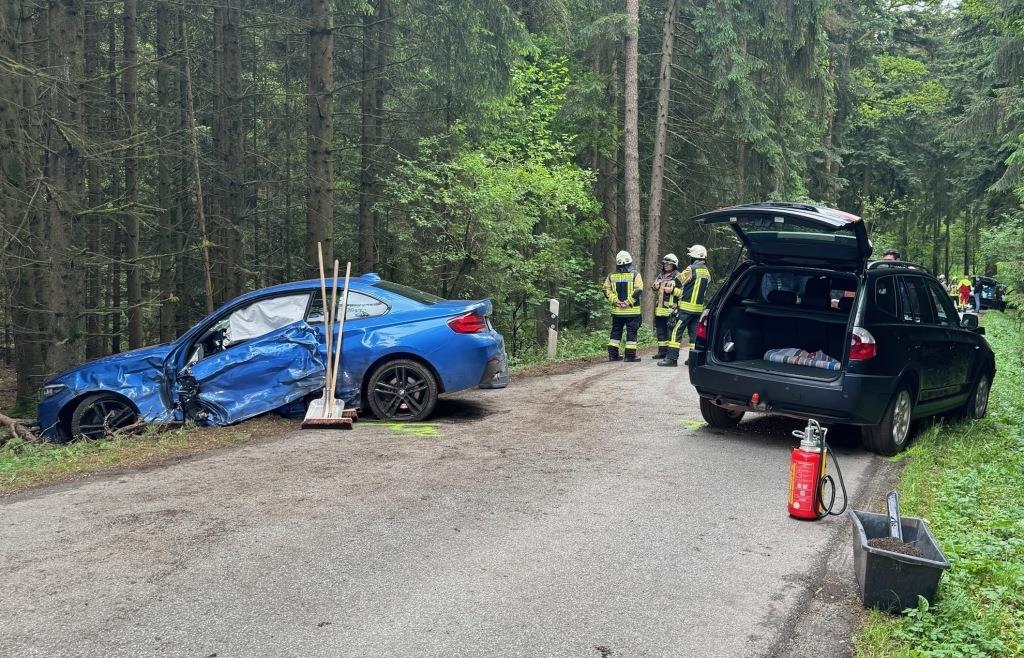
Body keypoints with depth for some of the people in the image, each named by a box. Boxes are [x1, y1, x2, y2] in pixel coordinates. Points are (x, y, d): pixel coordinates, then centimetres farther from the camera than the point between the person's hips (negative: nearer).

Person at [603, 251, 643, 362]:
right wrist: (628, 302, -13)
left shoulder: (611, 276, 5)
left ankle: (612, 354, 14)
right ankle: (630, 355, 1)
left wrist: (615, 300, -5)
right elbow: (638, 290, -15)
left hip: (617, 311, 4)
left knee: (616, 332, 13)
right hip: (632, 311, -3)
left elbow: (606, 290, 0)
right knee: (631, 332, 2)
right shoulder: (635, 275, -6)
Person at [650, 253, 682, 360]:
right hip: (659, 309, 8)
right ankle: (662, 350, 19)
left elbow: (683, 291, -10)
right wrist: (654, 287, 8)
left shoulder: (677, 277, -3)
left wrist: (672, 290, -19)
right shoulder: (660, 276, 19)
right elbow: (655, 291, 30)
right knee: (660, 331, 11)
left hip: (670, 310, -7)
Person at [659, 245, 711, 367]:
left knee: (676, 331, -5)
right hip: (699, 307, 7)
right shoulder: (707, 272, 10)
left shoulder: (691, 269, -13)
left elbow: (680, 280, -3)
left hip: (686, 306, -7)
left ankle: (672, 358, -8)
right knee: (694, 333, 12)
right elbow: (705, 290, 15)